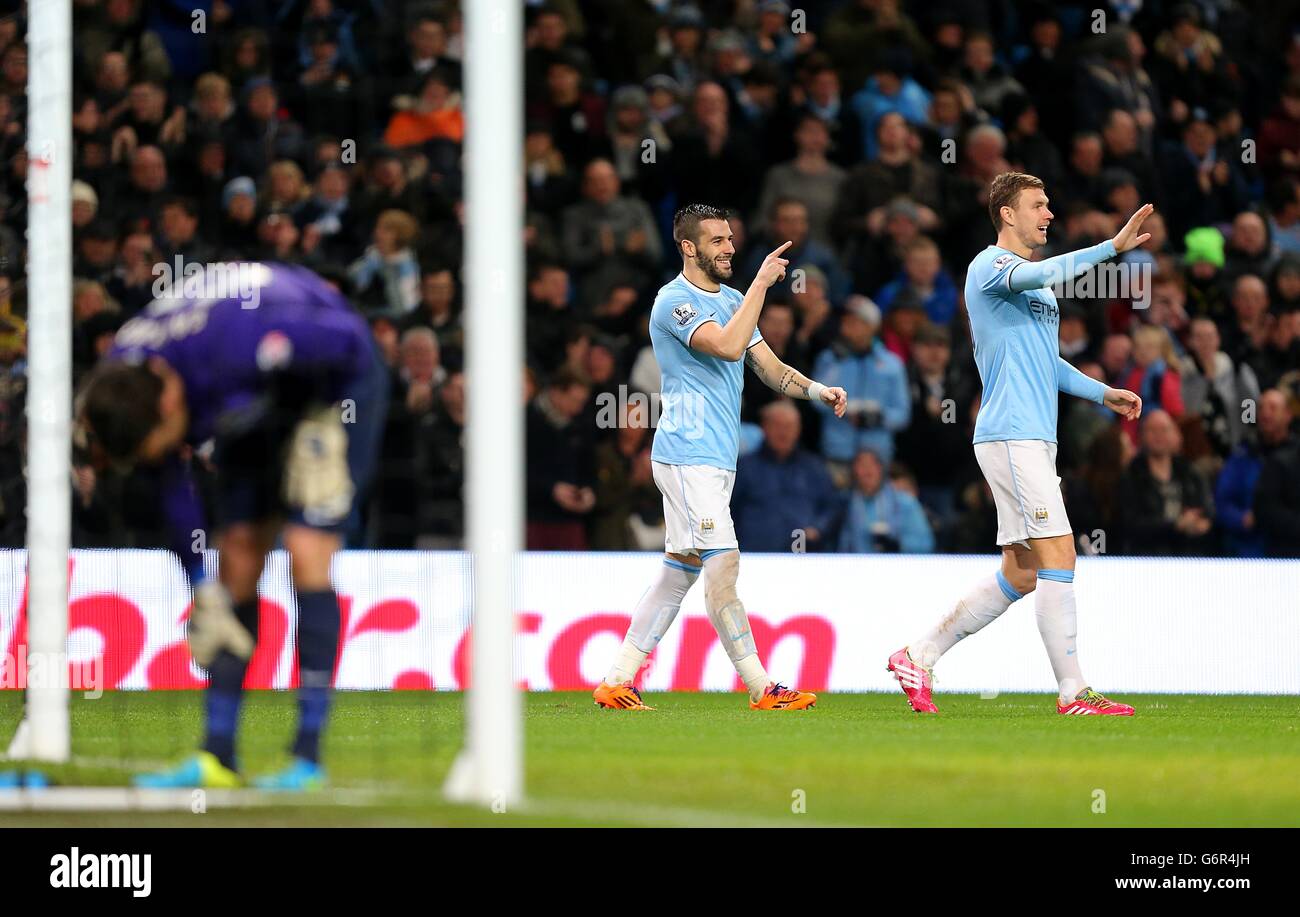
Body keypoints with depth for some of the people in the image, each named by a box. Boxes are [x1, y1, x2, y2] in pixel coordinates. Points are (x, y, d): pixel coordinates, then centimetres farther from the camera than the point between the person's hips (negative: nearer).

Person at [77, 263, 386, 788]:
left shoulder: (231, 347, -42)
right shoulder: (123, 389, -20)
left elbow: (347, 339, -29)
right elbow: (170, 487, -5)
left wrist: (324, 428, -20)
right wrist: (201, 590, -3)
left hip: (330, 383, -6)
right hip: (258, 404, 6)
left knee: (307, 556, -18)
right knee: (237, 563, -1)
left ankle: (309, 758, -17)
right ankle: (217, 756, 2)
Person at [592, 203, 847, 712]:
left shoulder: (732, 300, 18)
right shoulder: (675, 301, -10)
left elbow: (770, 367, 16)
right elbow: (728, 346, -25)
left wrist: (815, 389, -2)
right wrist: (761, 282, -20)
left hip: (717, 459, 9)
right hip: (688, 454, -9)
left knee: (680, 570, 8)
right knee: (723, 562, -13)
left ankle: (617, 682, 12)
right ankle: (761, 688, -14)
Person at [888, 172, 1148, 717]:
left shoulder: (1037, 284, 23)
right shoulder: (989, 265, -7)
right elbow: (1038, 275, -28)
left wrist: (1103, 394, 22)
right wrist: (1111, 247, -35)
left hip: (1035, 440, 10)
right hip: (1010, 434, -10)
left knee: (1020, 575, 9)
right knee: (1058, 555, -12)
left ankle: (918, 657, 16)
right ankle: (1073, 693, -10)